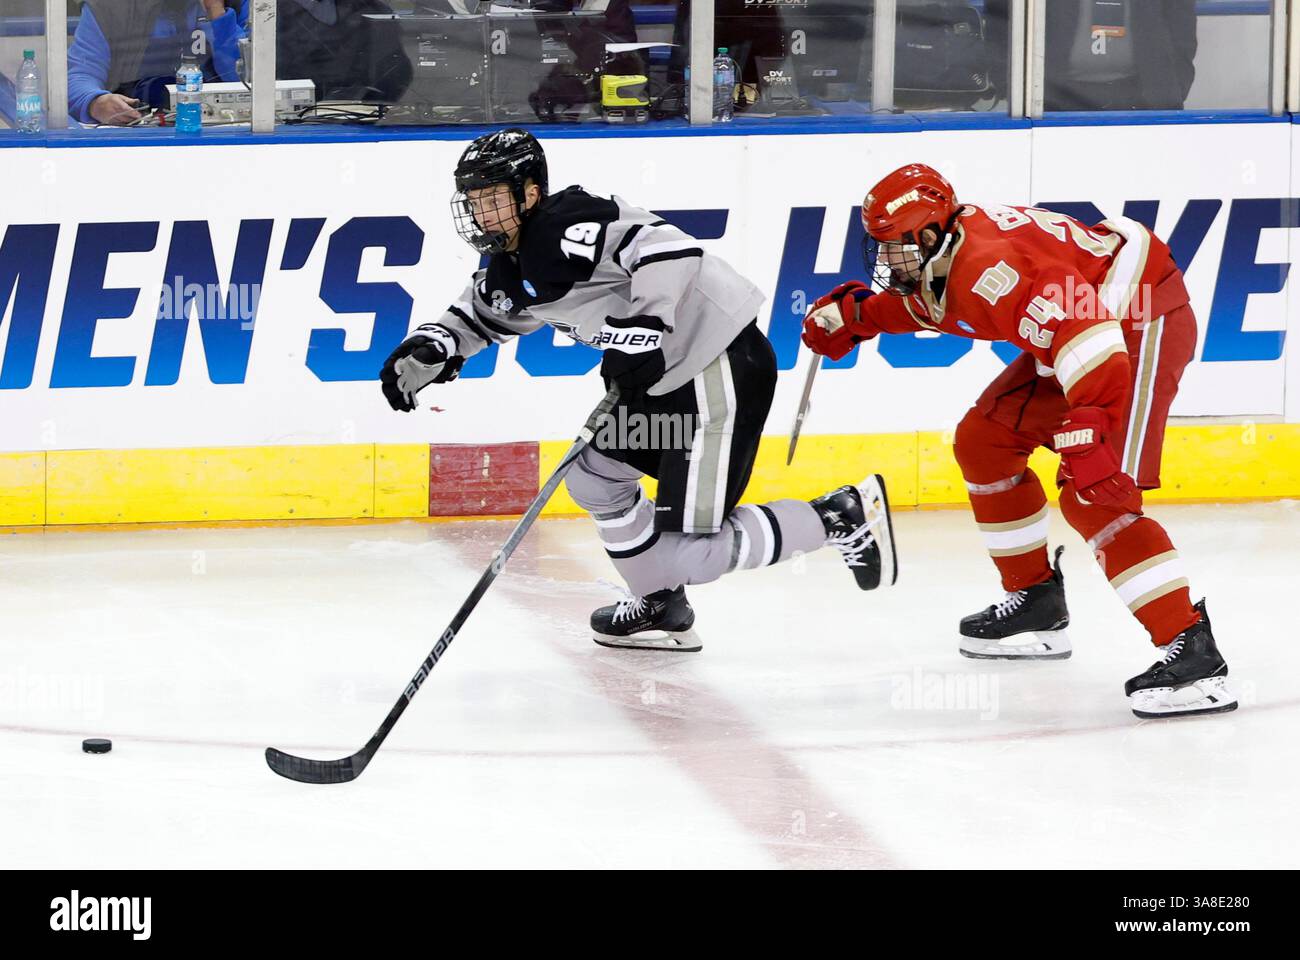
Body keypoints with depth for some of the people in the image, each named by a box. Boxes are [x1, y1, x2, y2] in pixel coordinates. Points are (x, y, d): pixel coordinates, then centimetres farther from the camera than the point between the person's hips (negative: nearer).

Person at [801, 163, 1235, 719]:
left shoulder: (987, 265, -28)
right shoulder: (941, 256, 5)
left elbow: (1079, 325, -38)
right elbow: (920, 301, 31)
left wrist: (1088, 433, -43)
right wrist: (854, 314, 14)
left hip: (1141, 324, -11)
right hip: (1082, 331, 11)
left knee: (1090, 496, -22)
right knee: (983, 443, 17)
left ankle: (1193, 653, -28)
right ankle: (1037, 602, 29)